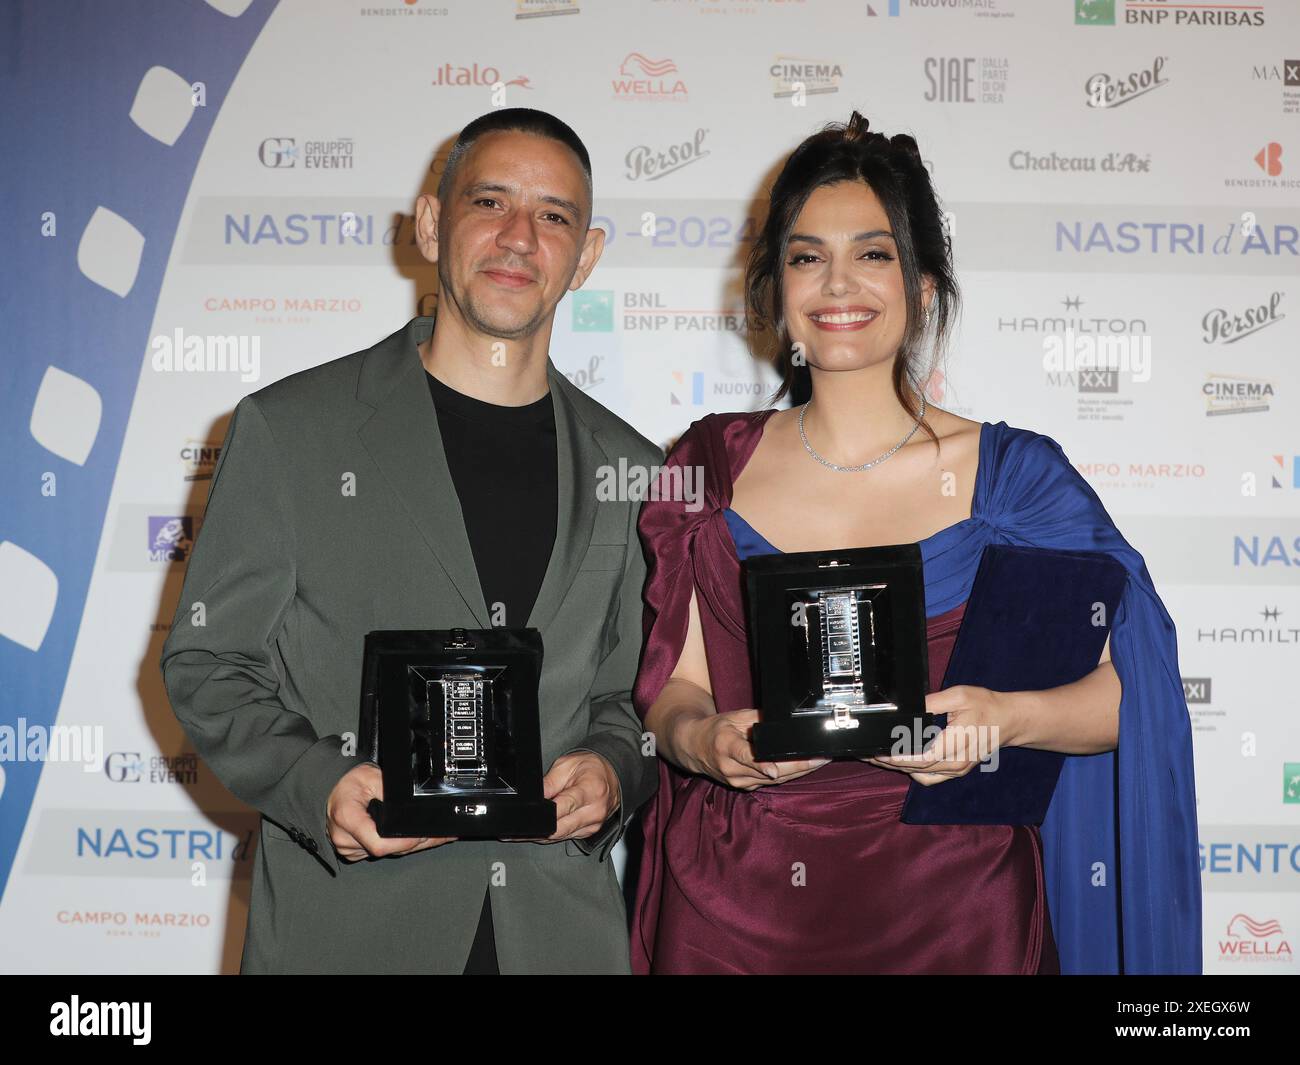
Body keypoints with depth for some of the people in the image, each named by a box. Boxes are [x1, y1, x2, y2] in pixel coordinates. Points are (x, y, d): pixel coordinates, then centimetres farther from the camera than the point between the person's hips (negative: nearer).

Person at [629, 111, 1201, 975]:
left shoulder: (1013, 475, -3)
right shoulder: (711, 468, 3)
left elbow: (1122, 691, -4)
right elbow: (671, 685, 3)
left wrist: (1004, 718, -23)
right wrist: (707, 740, -19)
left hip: (948, 904, -1)